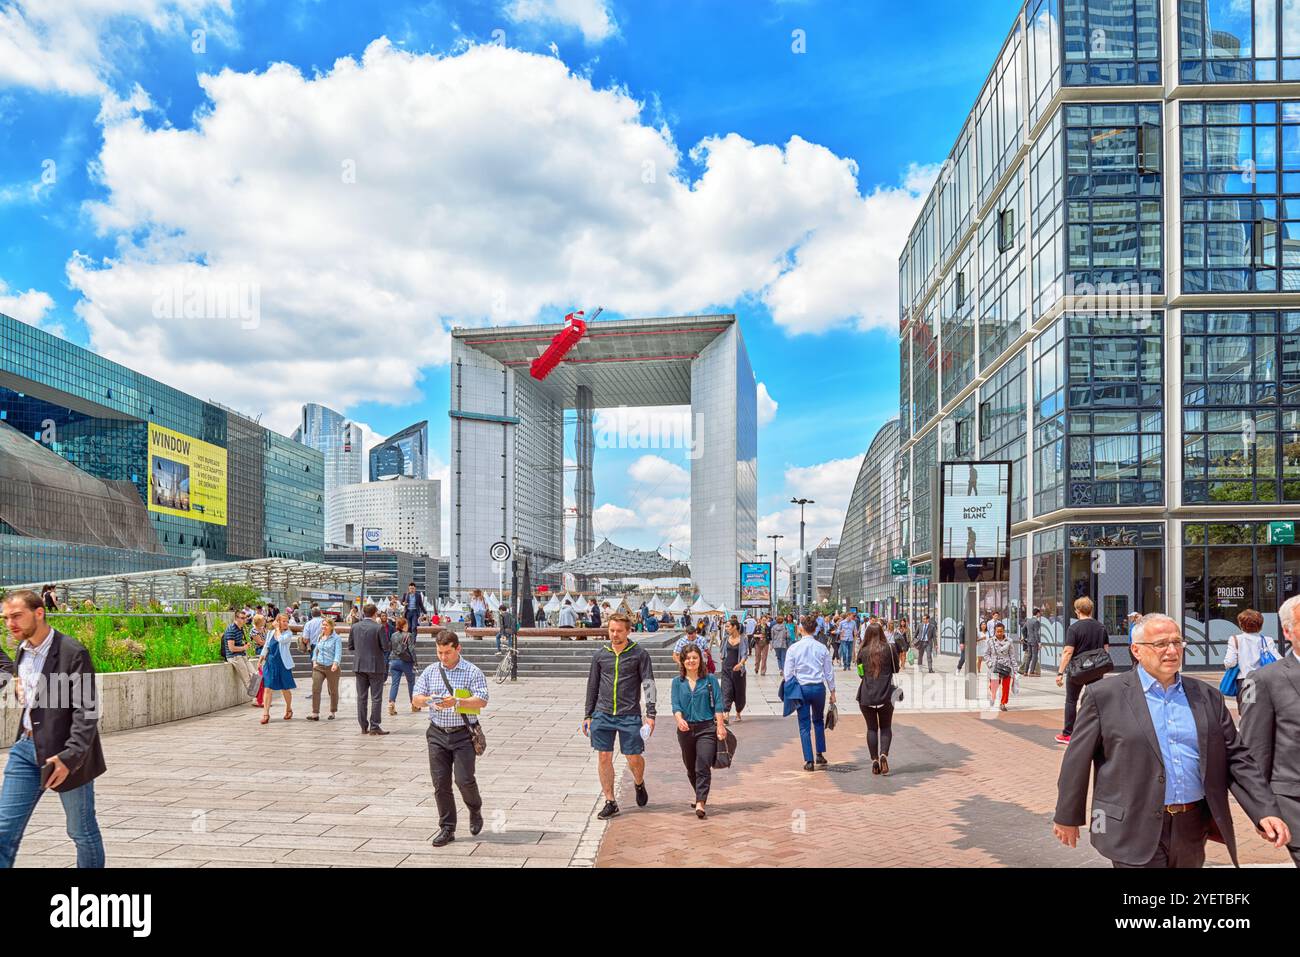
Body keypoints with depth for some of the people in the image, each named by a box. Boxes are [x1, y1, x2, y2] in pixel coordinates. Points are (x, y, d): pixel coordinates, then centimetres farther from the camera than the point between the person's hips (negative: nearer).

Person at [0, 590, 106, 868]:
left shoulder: (73, 652, -17)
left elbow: (86, 710, -19)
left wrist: (69, 757, -27)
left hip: (63, 752, -6)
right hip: (26, 748, 6)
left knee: (82, 831, 10)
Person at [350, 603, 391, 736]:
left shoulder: (355, 627, 1)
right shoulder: (378, 628, -13)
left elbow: (350, 647, 7)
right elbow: (386, 647, -13)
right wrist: (390, 646, 9)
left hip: (359, 666, 4)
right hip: (375, 666, -4)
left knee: (361, 697, 10)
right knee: (376, 698, 1)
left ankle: (363, 727, 13)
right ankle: (374, 727, 0)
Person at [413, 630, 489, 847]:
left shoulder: (472, 672, -3)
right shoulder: (430, 672, 10)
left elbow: (482, 701, -11)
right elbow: (415, 700, 7)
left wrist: (456, 702, -25)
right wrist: (427, 700, -16)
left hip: (463, 734, -4)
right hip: (437, 733, 4)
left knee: (464, 779, -8)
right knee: (440, 782, 3)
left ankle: (475, 810, 22)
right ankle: (447, 828, 13)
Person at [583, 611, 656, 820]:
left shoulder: (639, 654, 0)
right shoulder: (600, 655, 8)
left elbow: (648, 684, -2)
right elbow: (592, 686, 14)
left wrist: (650, 714, -11)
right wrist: (587, 716, 12)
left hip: (630, 715, -2)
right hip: (603, 715, 3)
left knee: (634, 758, 1)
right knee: (604, 758, 2)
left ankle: (639, 783, 34)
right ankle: (610, 802, 14)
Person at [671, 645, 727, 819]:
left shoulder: (710, 680, 3)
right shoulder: (678, 682, 7)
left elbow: (718, 705, 0)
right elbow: (675, 705, -1)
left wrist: (720, 727, -7)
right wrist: (679, 719, -21)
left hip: (707, 728, -3)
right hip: (686, 729, 3)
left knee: (703, 767, -14)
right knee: (691, 768, 15)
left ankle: (700, 803, -18)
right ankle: (700, 796, 35)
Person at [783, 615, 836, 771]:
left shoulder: (793, 648, -7)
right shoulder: (822, 648, -2)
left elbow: (788, 674, -4)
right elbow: (829, 672, 4)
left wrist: (789, 691, 11)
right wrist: (832, 691, 15)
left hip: (801, 688, -2)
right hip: (819, 687, 2)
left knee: (804, 725, 6)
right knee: (818, 721, 22)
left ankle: (809, 760, 5)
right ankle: (820, 754, 23)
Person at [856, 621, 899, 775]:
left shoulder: (862, 652, 0)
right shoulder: (889, 649, -3)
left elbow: (859, 672, 8)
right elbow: (896, 669, 7)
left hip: (866, 696, 1)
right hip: (885, 696, 0)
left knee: (871, 728, 11)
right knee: (886, 727, 12)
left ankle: (874, 760, 8)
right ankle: (884, 754, -9)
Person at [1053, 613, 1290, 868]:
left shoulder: (1208, 696, 8)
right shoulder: (1105, 695, -5)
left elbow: (1236, 758, 9)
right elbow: (1077, 759, -1)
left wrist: (1266, 812, -3)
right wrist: (1067, 817, 2)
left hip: (1195, 829, 5)